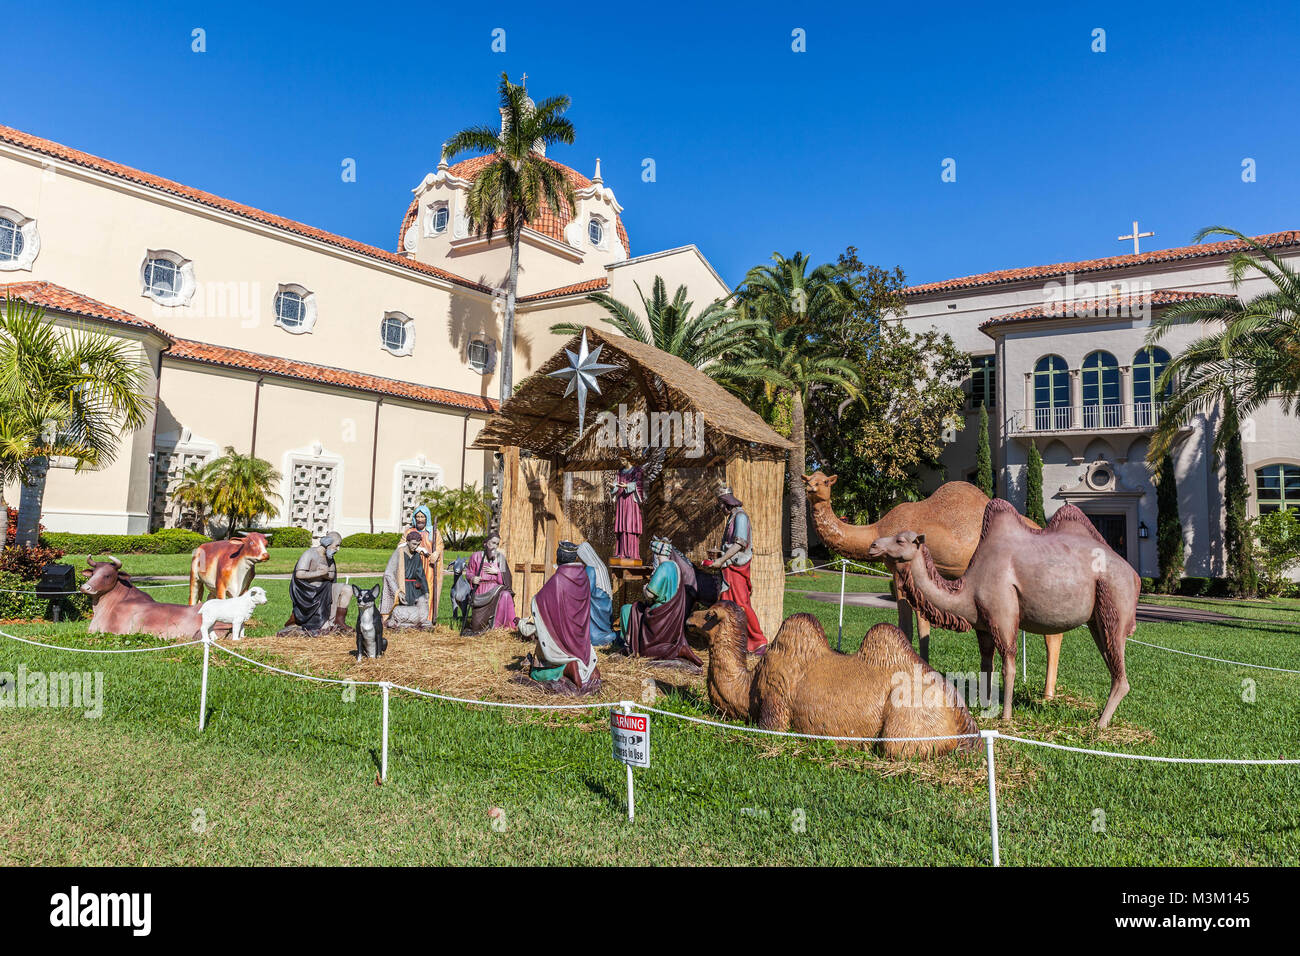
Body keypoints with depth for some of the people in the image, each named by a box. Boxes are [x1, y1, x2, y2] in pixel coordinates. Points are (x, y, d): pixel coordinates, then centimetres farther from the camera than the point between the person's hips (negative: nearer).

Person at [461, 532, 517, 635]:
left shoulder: (500, 557, 8)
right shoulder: (476, 556, 5)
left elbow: (506, 579, 7)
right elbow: (469, 572, 11)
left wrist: (497, 572, -11)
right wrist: (472, 578, -10)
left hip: (496, 588, 1)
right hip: (480, 590, -1)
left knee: (505, 595, -36)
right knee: (478, 626, -14)